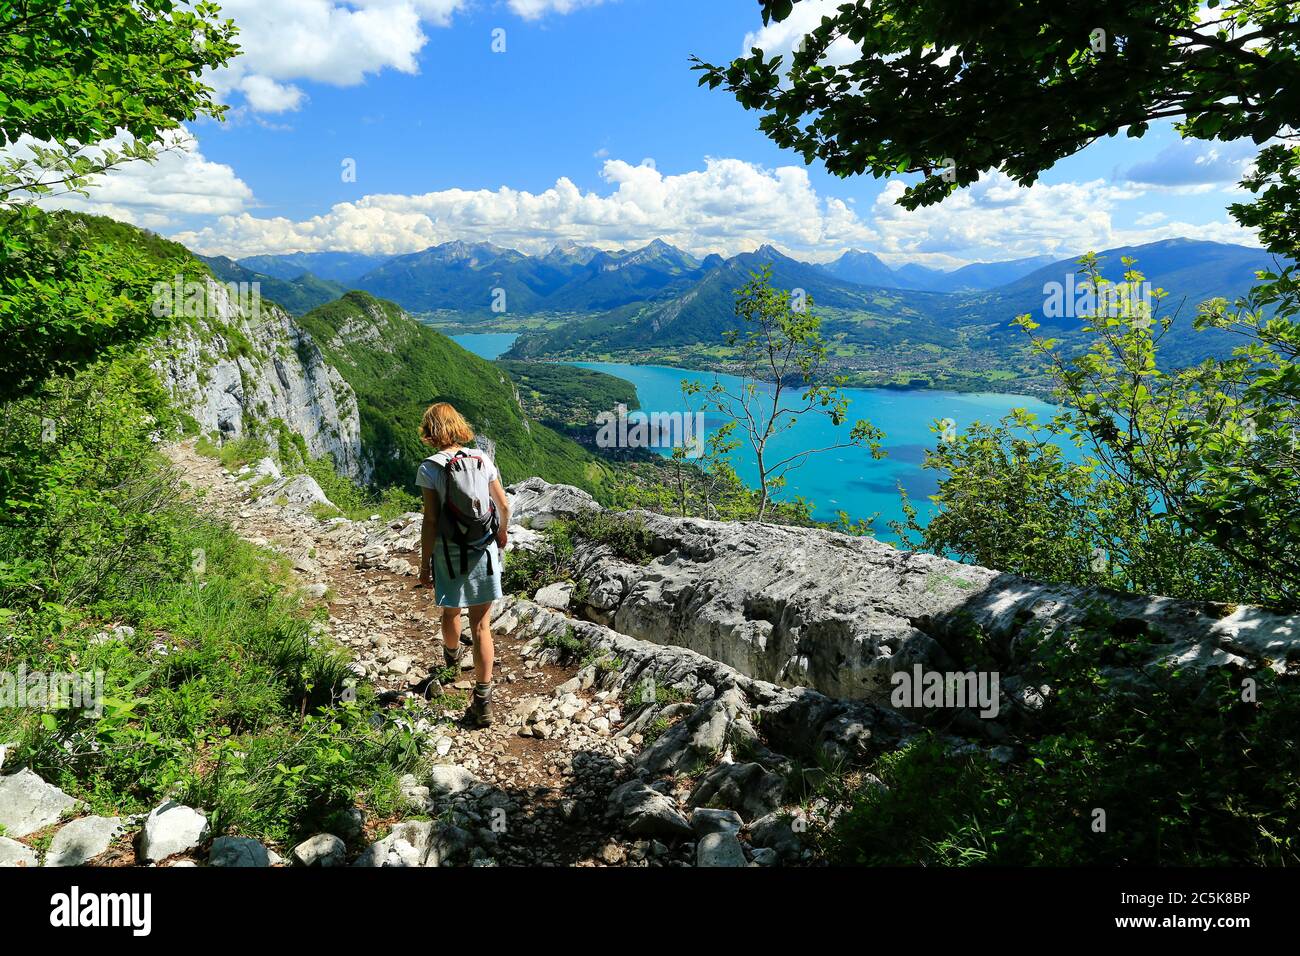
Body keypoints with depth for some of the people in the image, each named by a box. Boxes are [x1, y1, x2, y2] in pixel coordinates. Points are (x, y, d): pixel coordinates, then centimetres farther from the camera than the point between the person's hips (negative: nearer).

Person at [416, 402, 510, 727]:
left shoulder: (430, 468, -12)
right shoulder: (481, 459, -1)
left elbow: (431, 522, -14)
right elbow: (504, 505, 3)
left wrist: (425, 564, -5)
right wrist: (502, 535, 21)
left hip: (449, 555, -2)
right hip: (484, 551, 2)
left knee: (451, 612, 25)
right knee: (481, 625, 4)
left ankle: (452, 655, 54)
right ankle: (483, 699, 2)